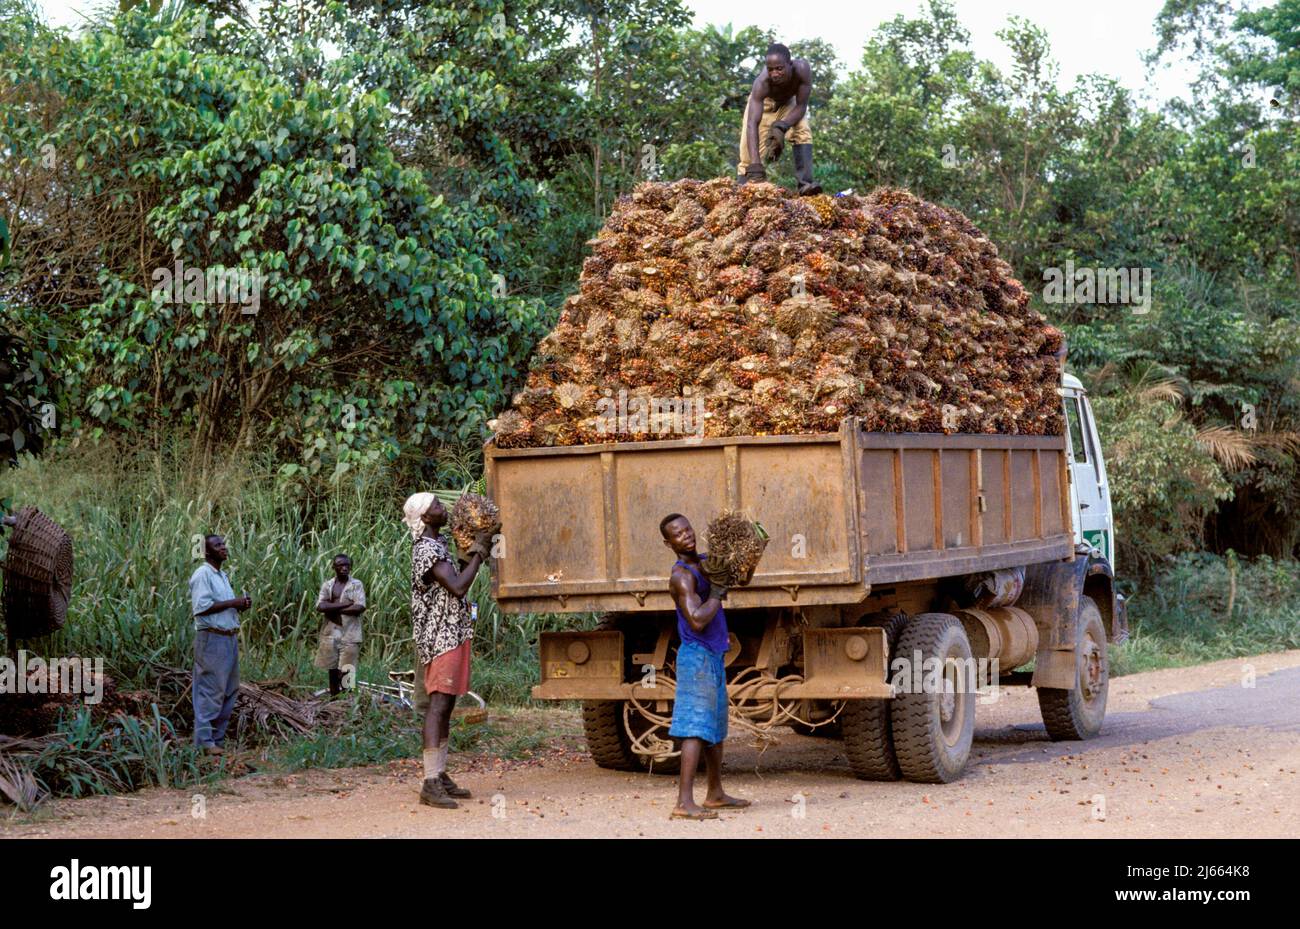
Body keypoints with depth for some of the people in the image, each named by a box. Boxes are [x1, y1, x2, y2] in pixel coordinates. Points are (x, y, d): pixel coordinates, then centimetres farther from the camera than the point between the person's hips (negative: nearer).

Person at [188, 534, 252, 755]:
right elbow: (201, 607, -21)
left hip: (229, 637, 10)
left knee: (229, 690, 11)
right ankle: (205, 741, -5)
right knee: (210, 691, -8)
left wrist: (241, 605, 6)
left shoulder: (223, 575, 19)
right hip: (212, 639, -10)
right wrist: (232, 603, -17)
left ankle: (218, 737, 18)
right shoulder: (202, 574, -11)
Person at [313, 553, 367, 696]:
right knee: (333, 670, 8)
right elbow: (320, 606, -6)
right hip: (331, 634, 3)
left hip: (349, 635, -3)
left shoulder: (356, 585, 1)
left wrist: (333, 608, -10)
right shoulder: (327, 585, 9)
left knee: (346, 671, -6)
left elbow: (360, 607, -13)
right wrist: (344, 604, -14)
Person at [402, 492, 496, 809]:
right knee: (439, 704, -14)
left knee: (446, 704, 12)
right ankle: (430, 784, -17)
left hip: (453, 635, 10)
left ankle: (440, 775, 18)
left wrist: (477, 550, 14)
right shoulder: (427, 550, -15)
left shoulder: (438, 545, 17)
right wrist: (478, 552, -12)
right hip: (442, 636, -10)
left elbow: (458, 582, 23)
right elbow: (458, 588, -23)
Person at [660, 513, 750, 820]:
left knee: (716, 726, 17)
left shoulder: (704, 563, 11)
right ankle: (684, 803, -22)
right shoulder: (682, 576, -17)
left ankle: (716, 794, 29)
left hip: (714, 656, 10)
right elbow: (697, 621, -29)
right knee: (697, 728, -16)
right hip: (697, 656, -10)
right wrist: (717, 594, -16)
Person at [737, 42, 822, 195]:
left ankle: (805, 184, -30)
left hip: (789, 102, 1)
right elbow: (752, 124, -49)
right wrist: (755, 165, -60)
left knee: (802, 131, -25)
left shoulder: (802, 69, -39)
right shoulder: (761, 83, -42)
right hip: (764, 102, -1)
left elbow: (801, 106, -29)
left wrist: (782, 126, -48)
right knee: (750, 154, -12)